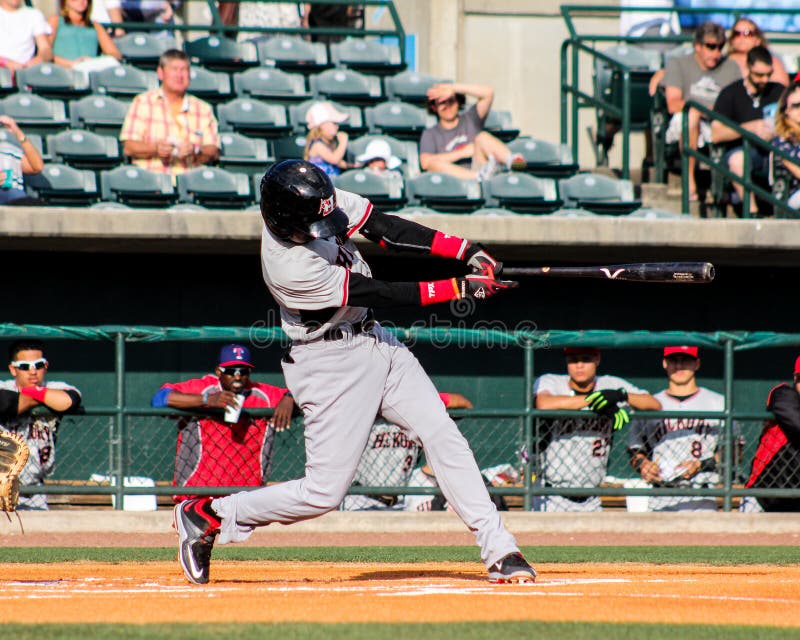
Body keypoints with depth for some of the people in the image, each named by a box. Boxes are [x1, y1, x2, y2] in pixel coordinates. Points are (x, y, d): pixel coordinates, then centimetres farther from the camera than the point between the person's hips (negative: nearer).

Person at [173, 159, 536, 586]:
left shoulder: (320, 201, -10)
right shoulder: (289, 269, -30)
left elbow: (386, 228, -5)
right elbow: (383, 294, -25)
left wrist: (466, 252, -15)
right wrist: (461, 288, -22)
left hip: (374, 341, 8)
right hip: (330, 366, -8)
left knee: (442, 435, -2)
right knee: (324, 493, -6)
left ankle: (498, 550, -1)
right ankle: (207, 515, 10)